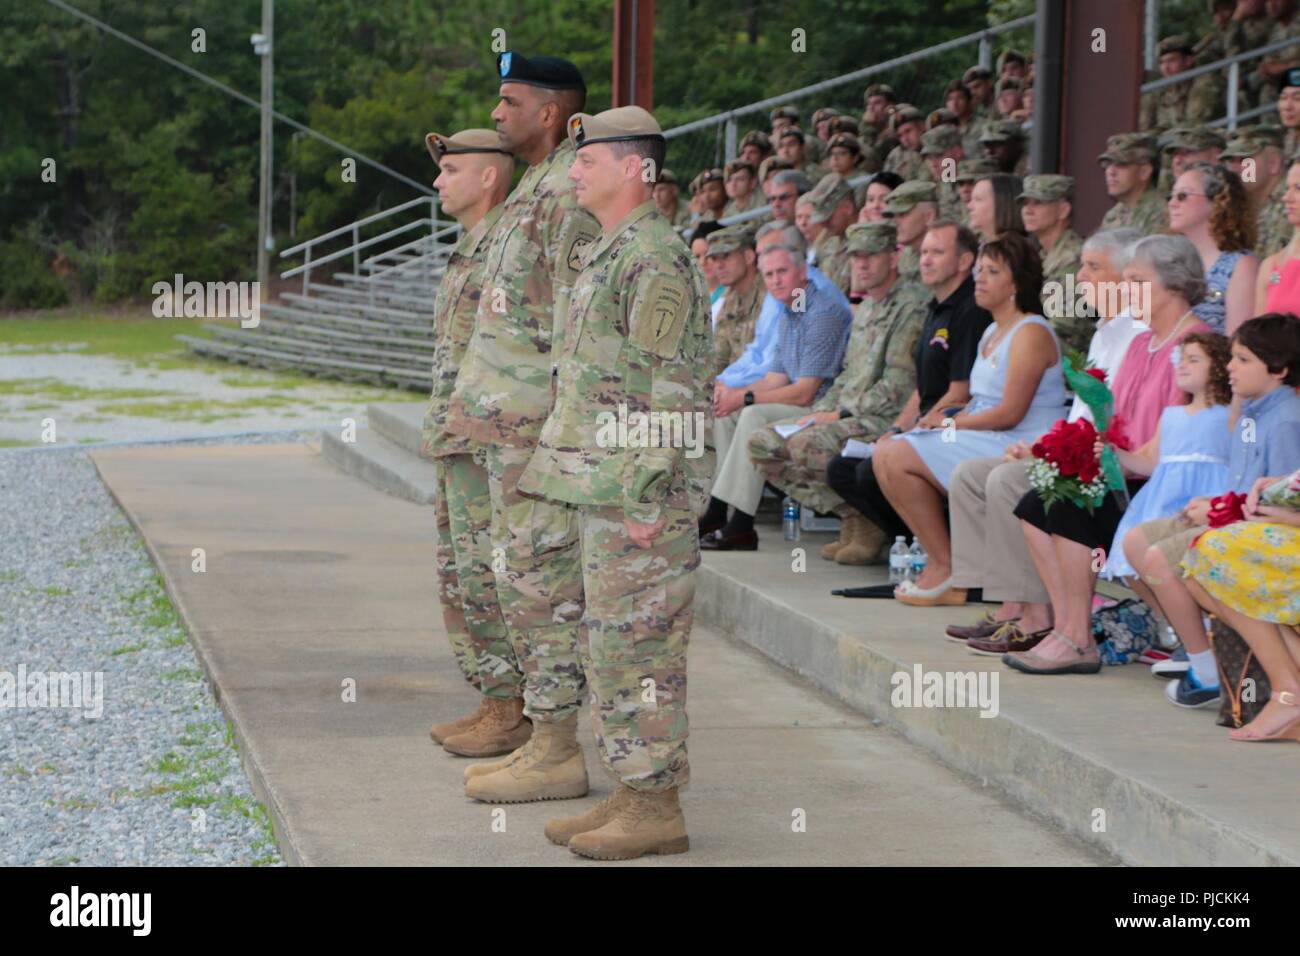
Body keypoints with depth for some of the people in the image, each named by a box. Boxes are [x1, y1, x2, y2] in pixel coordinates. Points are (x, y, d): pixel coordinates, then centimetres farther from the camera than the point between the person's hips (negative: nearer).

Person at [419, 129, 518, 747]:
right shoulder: (469, 249, 18)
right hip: (454, 439, 10)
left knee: (487, 578, -8)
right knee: (459, 577, 12)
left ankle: (514, 712, -3)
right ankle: (493, 701, 18)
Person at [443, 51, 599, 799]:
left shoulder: (572, 197, -16)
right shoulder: (533, 190, 16)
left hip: (538, 425, -10)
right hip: (505, 424, 10)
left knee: (541, 578, -7)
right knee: (522, 575, 15)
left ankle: (558, 754, -2)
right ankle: (530, 721, 23)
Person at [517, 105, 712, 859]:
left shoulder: (656, 260, -15)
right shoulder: (613, 254, 17)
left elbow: (671, 390, -19)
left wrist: (645, 497, -21)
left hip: (639, 495, -10)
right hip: (604, 489, 10)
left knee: (639, 647, -6)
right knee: (615, 643, 13)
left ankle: (657, 810, -1)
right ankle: (633, 793, 19)